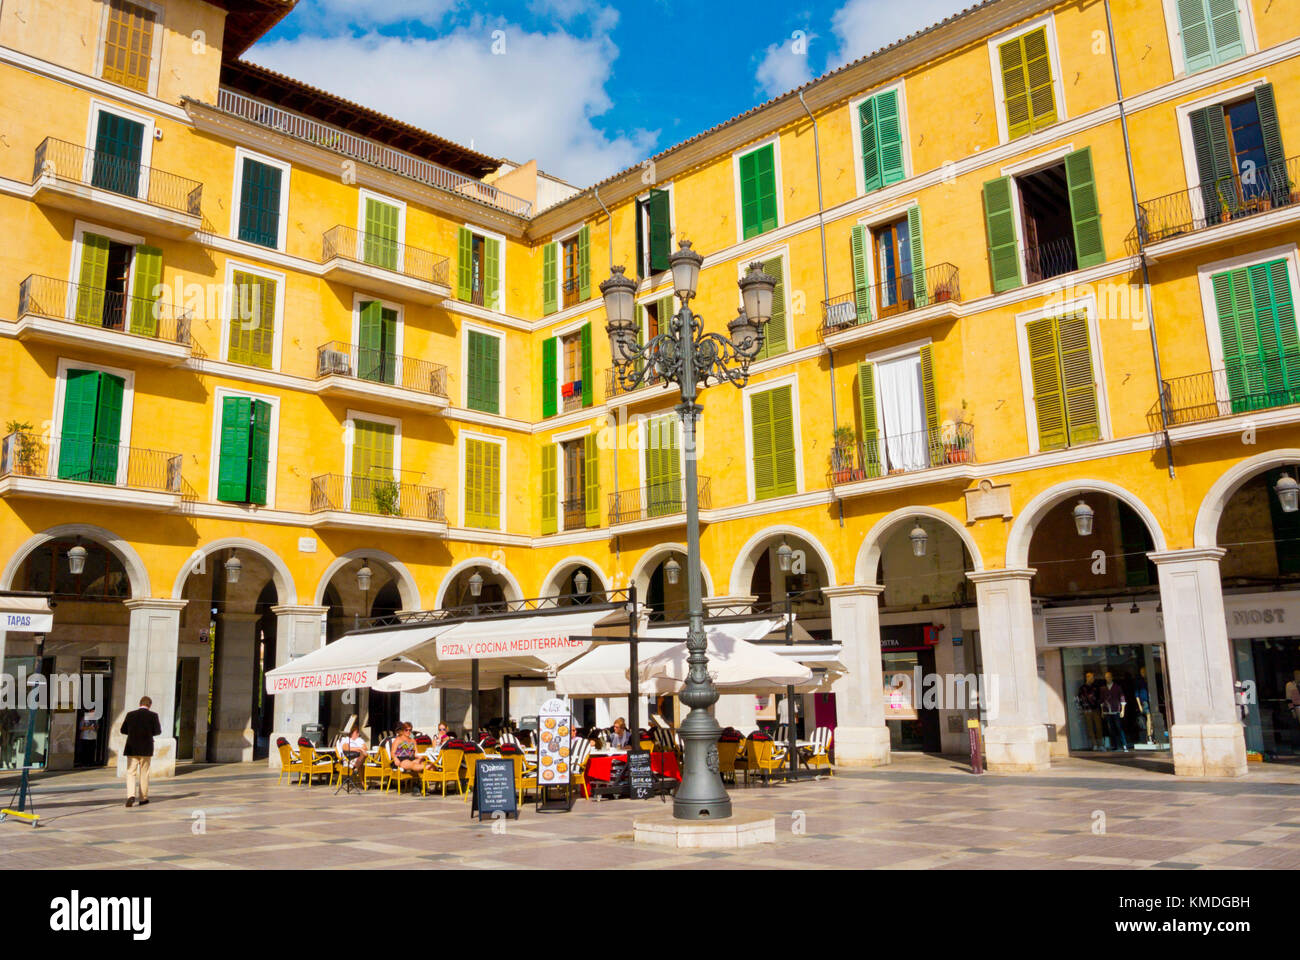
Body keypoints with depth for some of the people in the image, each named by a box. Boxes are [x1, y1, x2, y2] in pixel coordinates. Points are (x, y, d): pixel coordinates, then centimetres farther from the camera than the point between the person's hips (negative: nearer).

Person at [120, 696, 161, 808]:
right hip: (146, 749, -1)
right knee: (144, 774, 11)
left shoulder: (130, 714, 0)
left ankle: (131, 795, -15)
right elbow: (158, 731, -6)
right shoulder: (153, 715, -6)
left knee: (131, 773, 4)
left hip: (132, 749, 1)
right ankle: (143, 798, 17)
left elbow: (123, 730, 6)